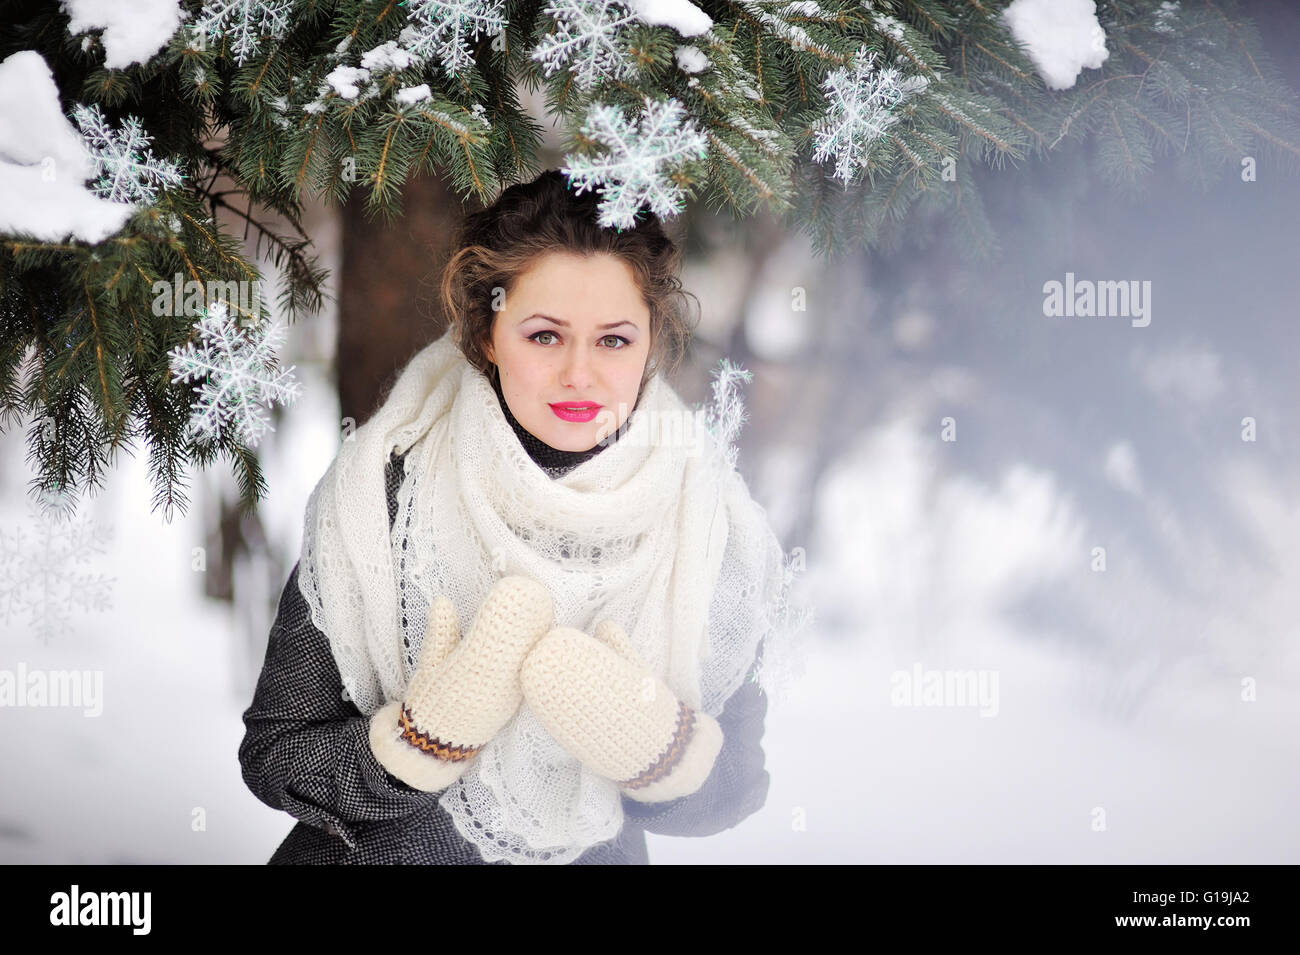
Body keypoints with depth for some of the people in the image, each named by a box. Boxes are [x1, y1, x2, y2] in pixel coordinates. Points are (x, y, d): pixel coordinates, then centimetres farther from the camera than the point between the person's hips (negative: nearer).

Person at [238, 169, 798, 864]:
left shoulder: (709, 528, -8)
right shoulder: (381, 498, -12)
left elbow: (731, 793, -2)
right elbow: (272, 759, -8)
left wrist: (655, 745, -21)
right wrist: (434, 725, -24)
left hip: (596, 858, 1)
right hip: (383, 854, -1)